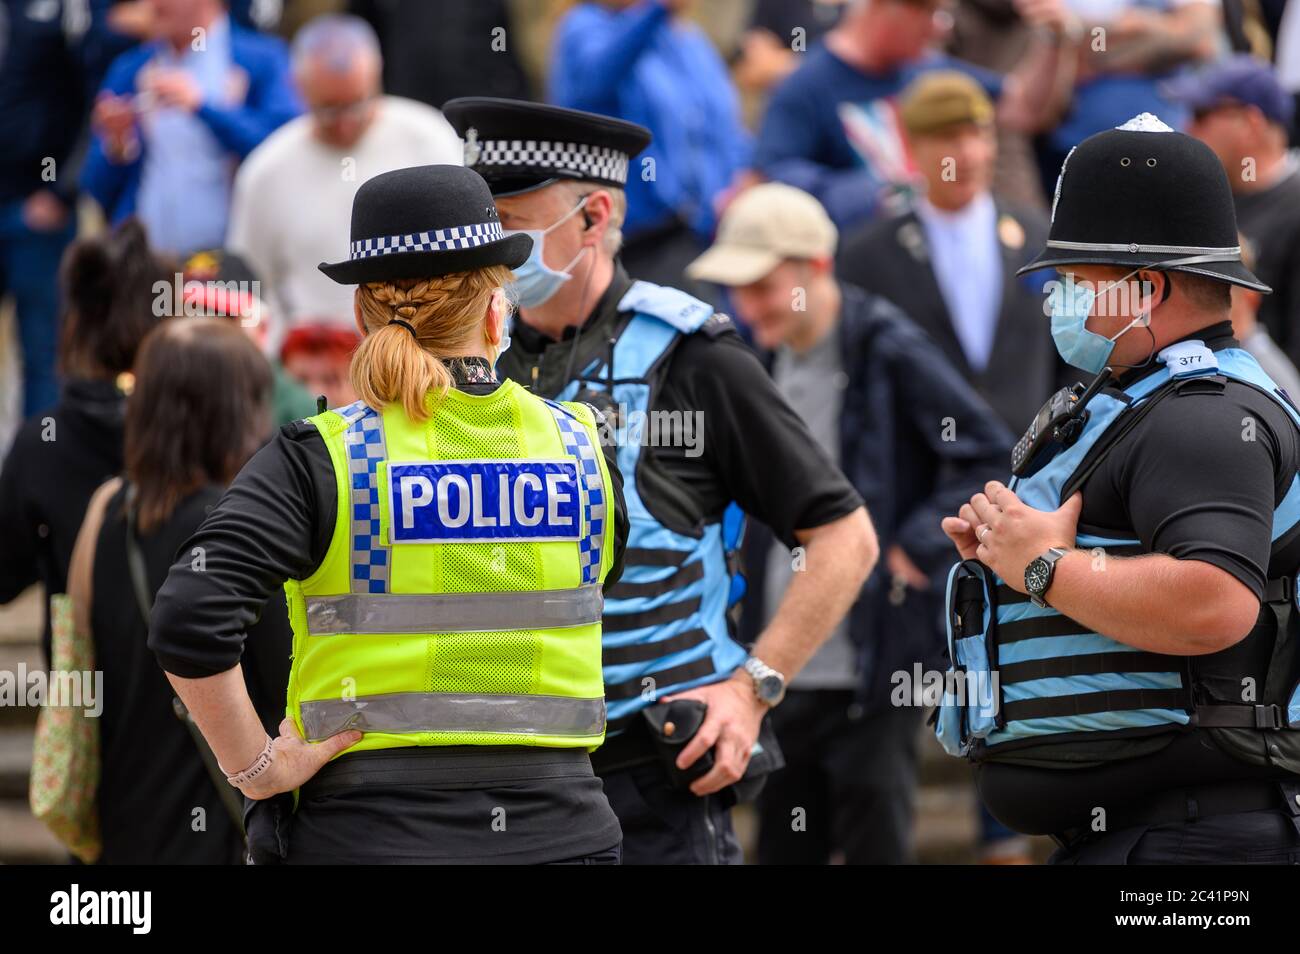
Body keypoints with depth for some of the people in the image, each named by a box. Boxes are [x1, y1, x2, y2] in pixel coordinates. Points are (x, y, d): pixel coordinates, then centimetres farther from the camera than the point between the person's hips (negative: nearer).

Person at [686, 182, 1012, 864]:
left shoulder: (890, 353, -10)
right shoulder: (767, 360, 11)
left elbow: (991, 458, -11)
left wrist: (913, 550, -16)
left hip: (872, 674, -7)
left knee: (875, 844, -3)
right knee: (784, 851, 10)